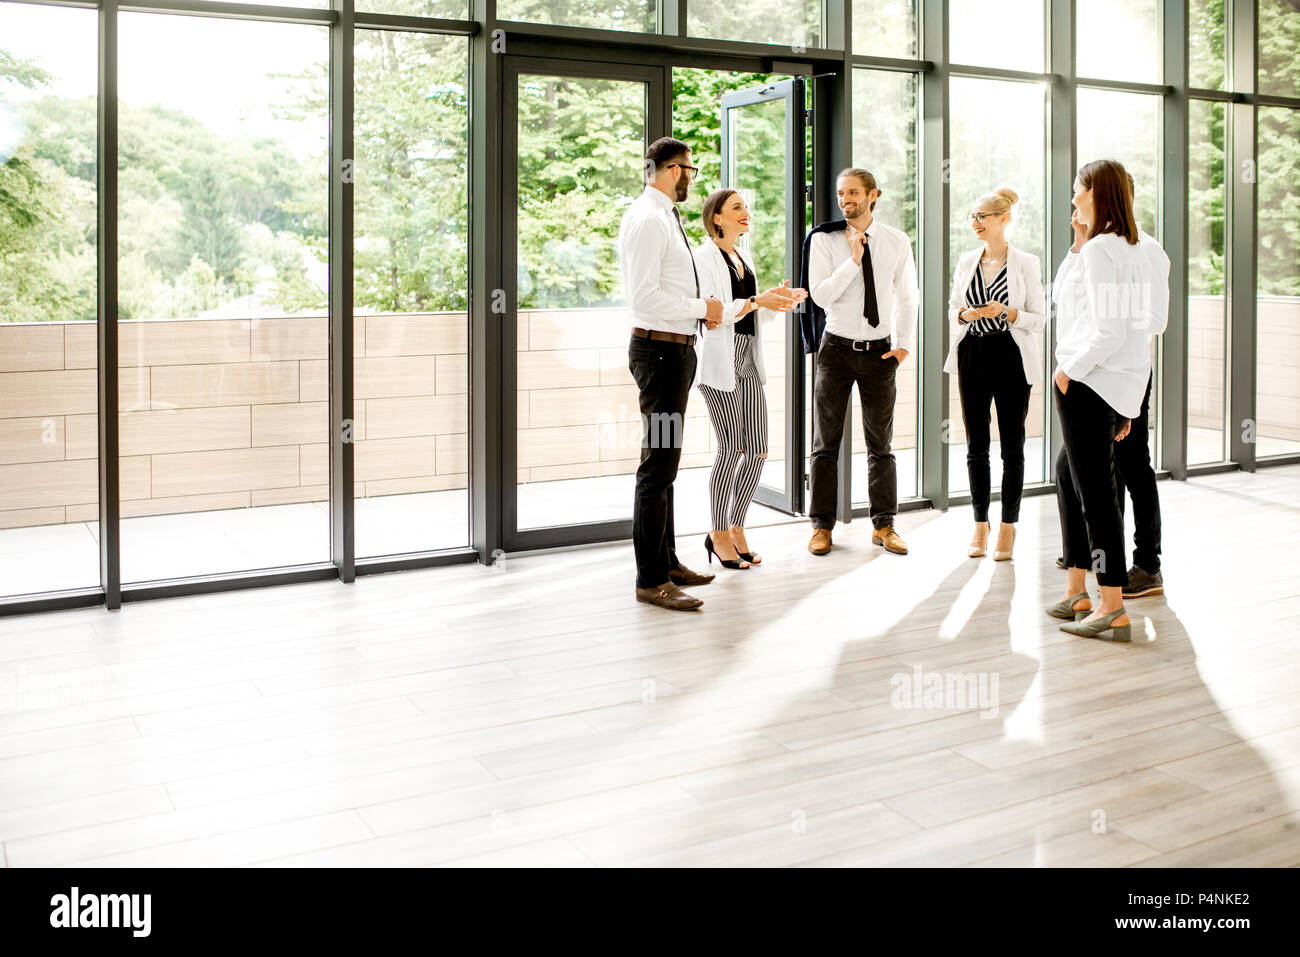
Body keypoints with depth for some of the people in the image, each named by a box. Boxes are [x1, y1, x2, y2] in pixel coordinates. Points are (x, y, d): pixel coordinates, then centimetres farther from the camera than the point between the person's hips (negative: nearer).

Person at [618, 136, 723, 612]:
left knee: (665, 461, 16)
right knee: (658, 463, -8)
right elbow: (643, 296, -23)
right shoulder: (647, 220, -15)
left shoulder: (664, 217, 18)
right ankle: (651, 580, -3)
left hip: (676, 347, 11)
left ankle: (666, 562, 27)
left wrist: (699, 311, 10)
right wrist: (700, 308, -14)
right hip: (660, 348, -11)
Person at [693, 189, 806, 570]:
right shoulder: (704, 256, -6)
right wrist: (758, 301, -21)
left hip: (749, 362, 8)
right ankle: (719, 534, 8)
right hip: (720, 362, -8)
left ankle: (736, 529, 17)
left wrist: (779, 298, 7)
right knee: (731, 449, -5)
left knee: (758, 450, 3)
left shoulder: (743, 257, 19)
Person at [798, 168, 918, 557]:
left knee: (881, 444, 7)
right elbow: (820, 295, -12)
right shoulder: (823, 240, -3)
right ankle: (822, 525, 12)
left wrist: (904, 343, 0)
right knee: (826, 443, 3)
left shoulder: (897, 242, 3)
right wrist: (853, 259, -18)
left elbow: (907, 297, 11)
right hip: (837, 347, -1)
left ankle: (884, 526, 15)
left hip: (880, 350, 2)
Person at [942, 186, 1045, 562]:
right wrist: (965, 314, -7)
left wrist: (1006, 312, -19)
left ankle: (1008, 526, 13)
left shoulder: (1026, 263, -2)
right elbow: (953, 309, 15)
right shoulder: (966, 262, 9)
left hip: (1010, 357, -3)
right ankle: (980, 524, 17)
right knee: (976, 445, 7)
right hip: (972, 356, 4)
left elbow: (1037, 320, -2)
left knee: (1012, 445, 3)